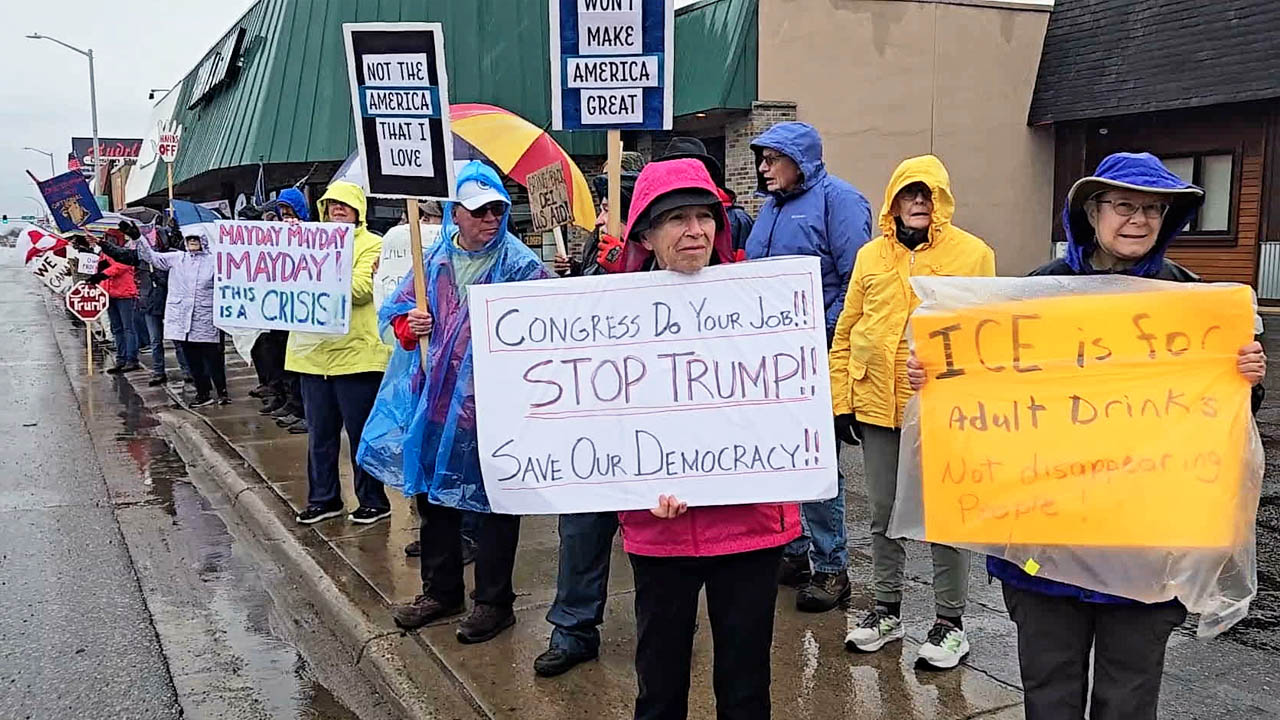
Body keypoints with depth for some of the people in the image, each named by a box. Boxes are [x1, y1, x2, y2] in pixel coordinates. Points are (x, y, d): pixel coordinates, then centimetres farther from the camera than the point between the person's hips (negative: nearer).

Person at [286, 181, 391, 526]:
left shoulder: (373, 245, 0)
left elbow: (361, 288, -14)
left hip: (355, 351, -5)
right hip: (313, 351, 6)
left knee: (362, 432, 1)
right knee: (319, 432, 11)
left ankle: (373, 501, 13)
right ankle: (323, 499, 23)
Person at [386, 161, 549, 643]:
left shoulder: (519, 263, -6)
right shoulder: (435, 259, 9)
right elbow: (397, 306, 18)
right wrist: (410, 325, -3)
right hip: (437, 397, 6)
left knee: (493, 501, 3)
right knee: (432, 492, 16)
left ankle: (493, 601, 20)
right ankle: (440, 590, 35)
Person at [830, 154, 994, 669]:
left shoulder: (974, 254, -2)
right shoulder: (871, 255, 7)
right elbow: (846, 332, 8)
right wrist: (839, 399, 4)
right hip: (878, 403, 3)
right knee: (883, 512, 14)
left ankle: (951, 621, 21)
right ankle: (886, 610, 29)